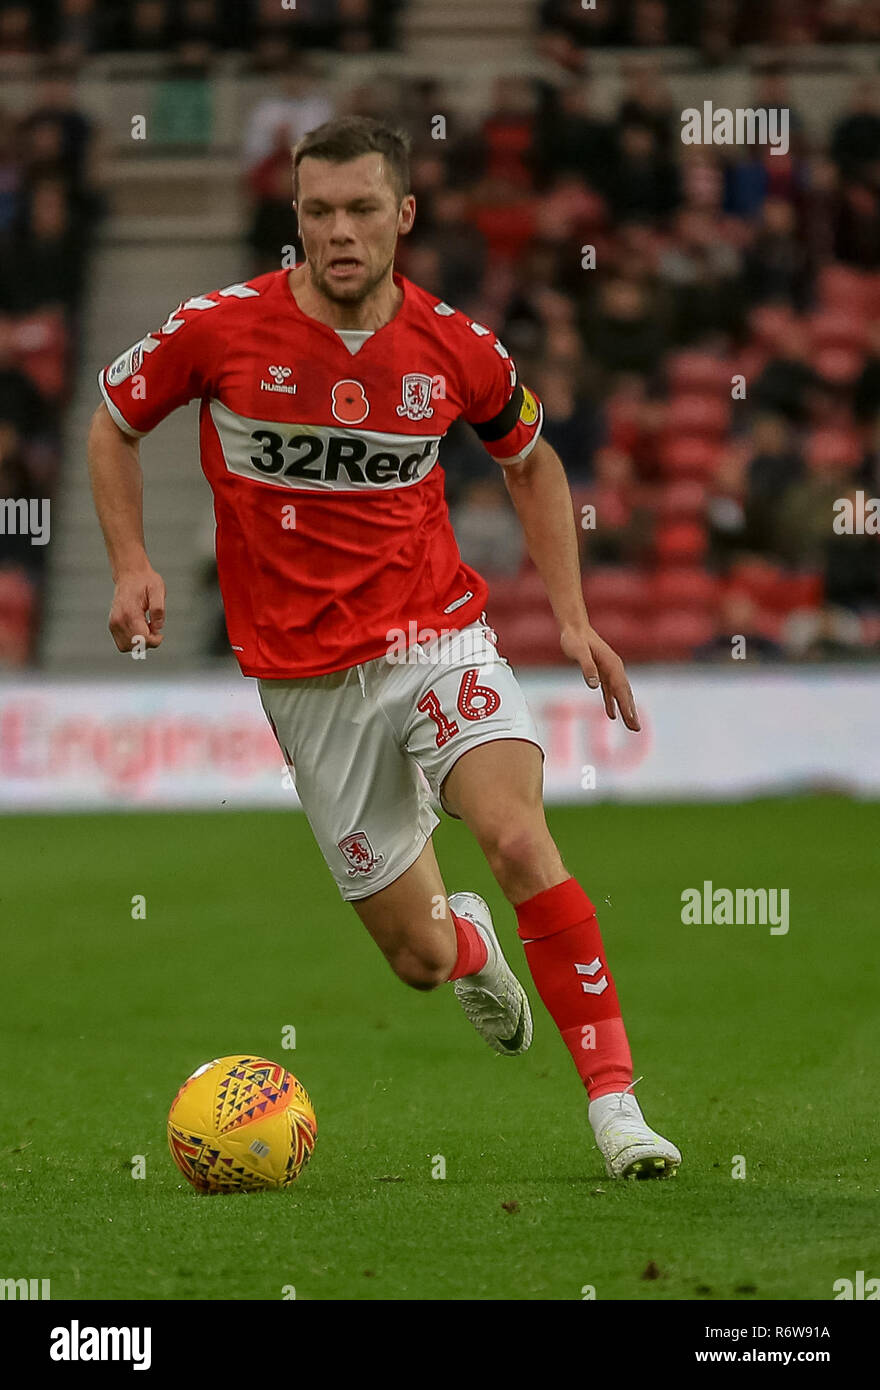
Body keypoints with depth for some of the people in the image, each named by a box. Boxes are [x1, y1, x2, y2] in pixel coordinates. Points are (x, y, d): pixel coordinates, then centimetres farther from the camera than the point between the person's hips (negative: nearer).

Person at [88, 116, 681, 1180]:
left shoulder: (457, 350, -4)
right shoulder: (219, 331, -9)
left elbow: (530, 460, 16)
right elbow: (113, 424, 9)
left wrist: (571, 618, 8)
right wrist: (131, 565, -5)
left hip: (438, 638, 0)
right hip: (307, 680, 0)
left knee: (519, 836, -28)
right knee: (422, 959, 1)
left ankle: (614, 1100, -21)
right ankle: (470, 944, 42)